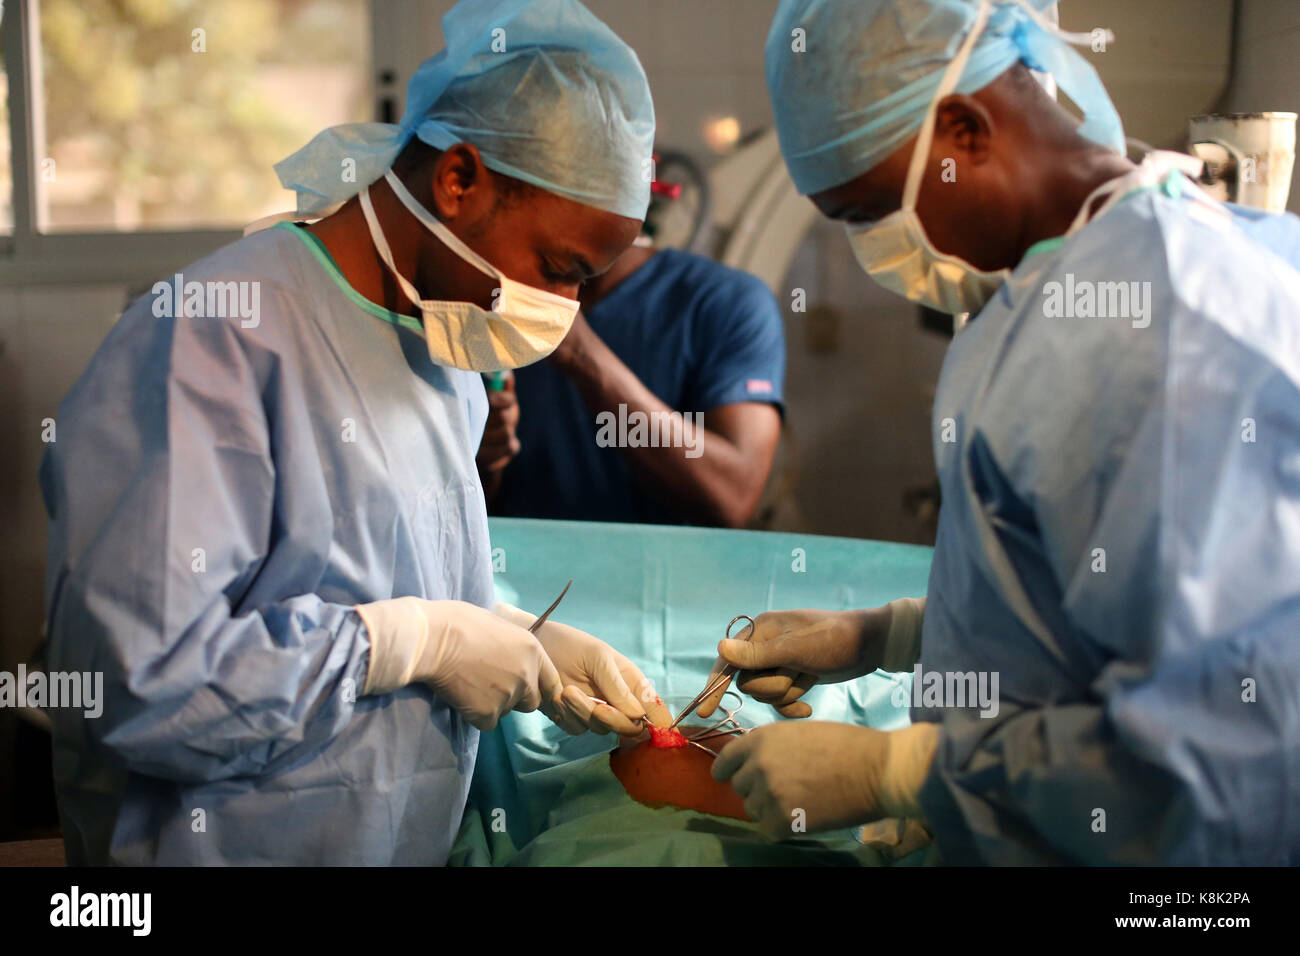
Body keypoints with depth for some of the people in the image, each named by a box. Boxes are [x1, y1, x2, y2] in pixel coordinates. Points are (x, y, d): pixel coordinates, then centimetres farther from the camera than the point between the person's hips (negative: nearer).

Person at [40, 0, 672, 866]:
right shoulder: (213, 340, -22)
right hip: (229, 845, -8)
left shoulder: (446, 354, 7)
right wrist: (418, 641, -23)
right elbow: (139, 683, -29)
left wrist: (532, 643, -1)